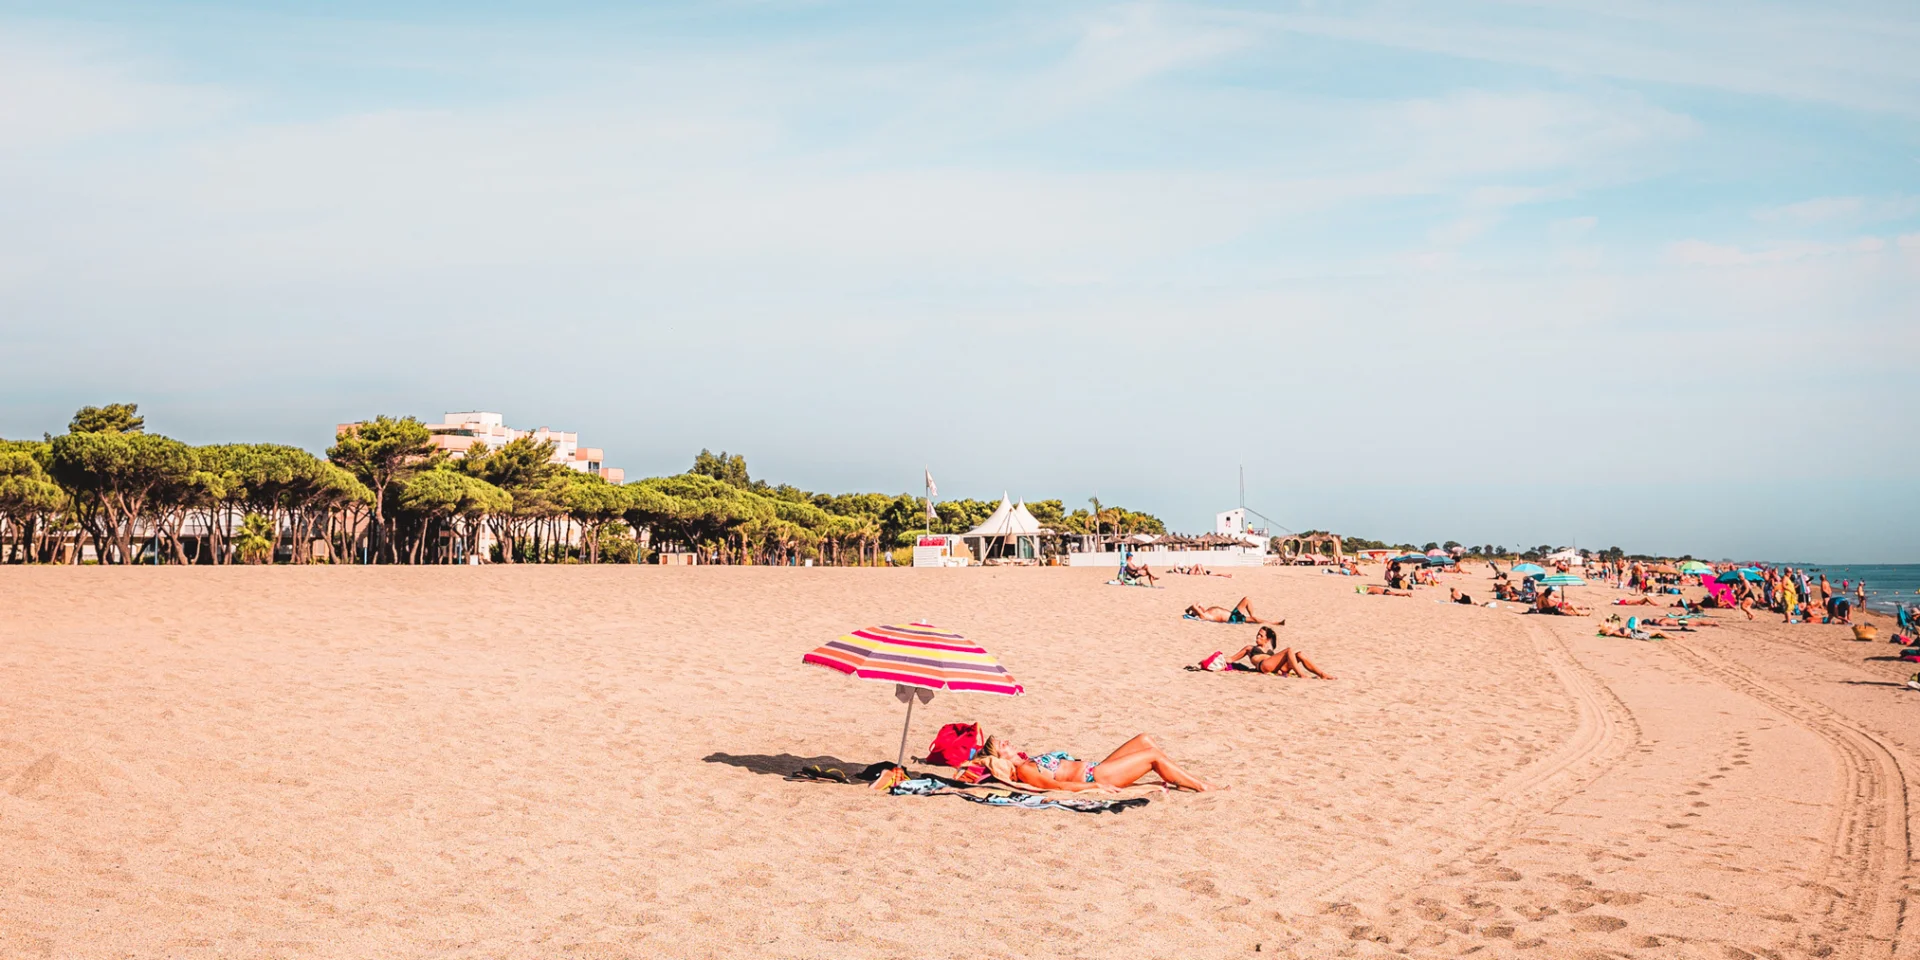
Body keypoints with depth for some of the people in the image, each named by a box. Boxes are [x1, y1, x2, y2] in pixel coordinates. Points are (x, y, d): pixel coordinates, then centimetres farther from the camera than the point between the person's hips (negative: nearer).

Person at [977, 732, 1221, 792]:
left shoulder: (1030, 761, 14)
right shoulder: (1024, 771, -14)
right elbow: (1057, 785, -22)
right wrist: (1095, 786, -26)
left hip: (1096, 769, 10)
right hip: (1094, 776, -10)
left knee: (1144, 740, 4)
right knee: (1153, 755, -9)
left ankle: (1184, 779, 9)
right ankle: (1201, 787, 0)